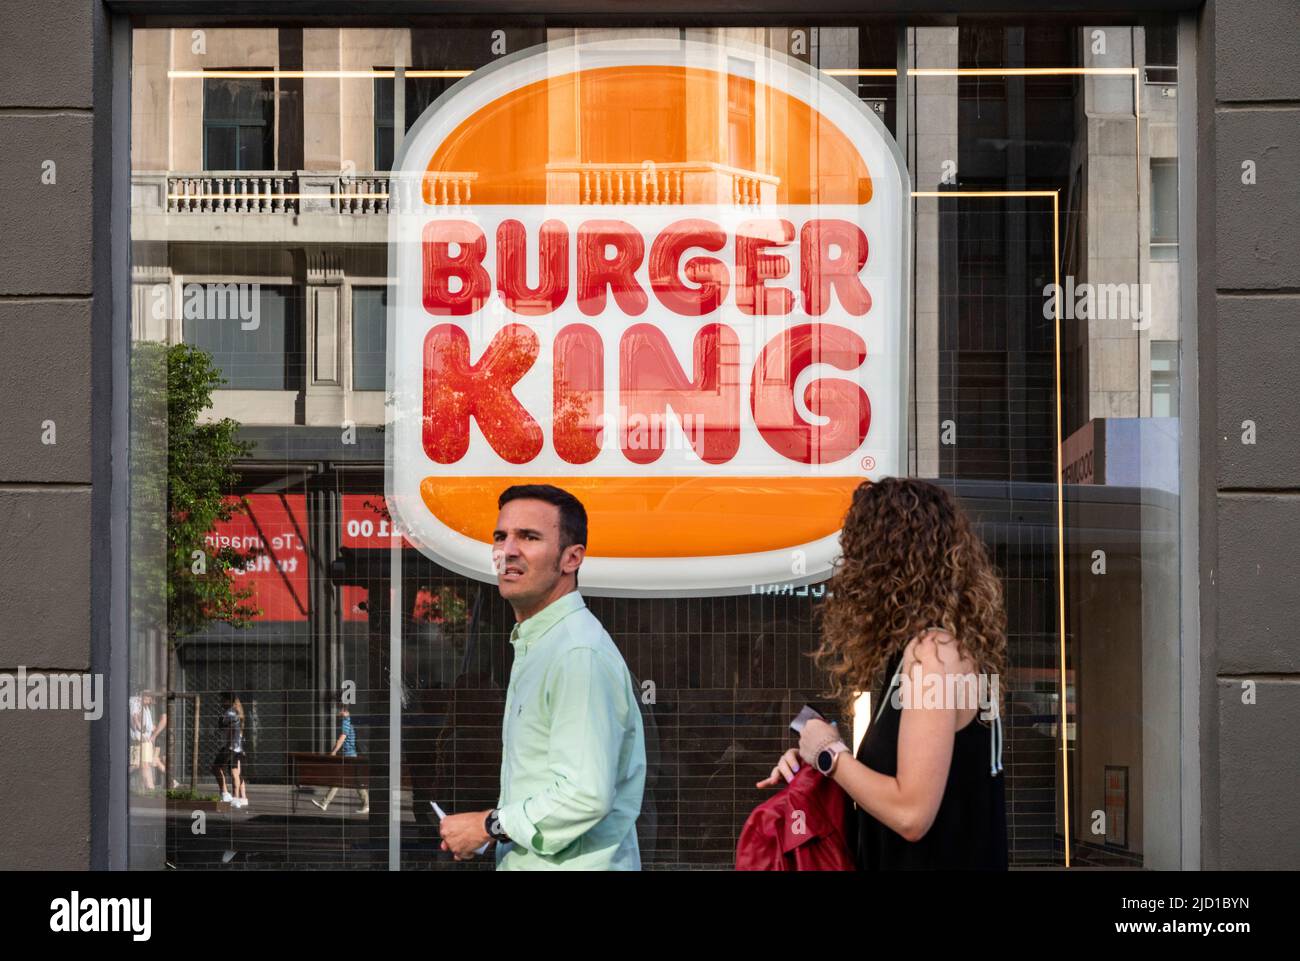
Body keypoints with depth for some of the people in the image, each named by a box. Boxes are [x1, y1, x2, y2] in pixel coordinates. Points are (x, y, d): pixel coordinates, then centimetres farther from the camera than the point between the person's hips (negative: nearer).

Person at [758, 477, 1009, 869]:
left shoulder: (932, 648, -19)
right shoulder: (958, 642, 9)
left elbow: (911, 813, -25)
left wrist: (829, 753, -11)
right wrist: (812, 760, 2)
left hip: (933, 858, -9)